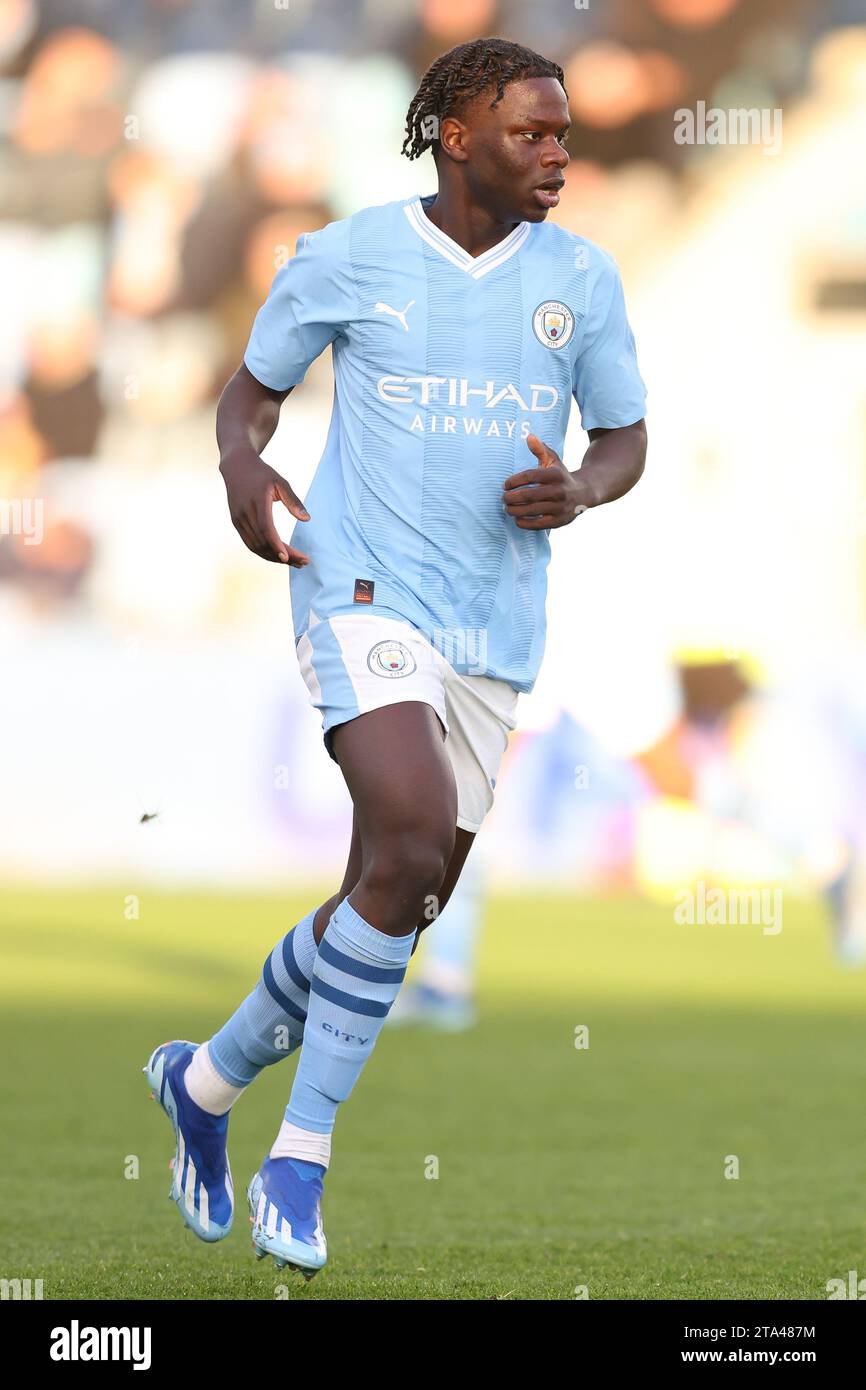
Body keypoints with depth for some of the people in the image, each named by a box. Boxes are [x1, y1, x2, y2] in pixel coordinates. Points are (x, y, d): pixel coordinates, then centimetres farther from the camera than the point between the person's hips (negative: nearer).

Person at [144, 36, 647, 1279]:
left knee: (396, 911, 7)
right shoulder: (347, 259, -2)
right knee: (416, 843, -26)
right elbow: (253, 387, 10)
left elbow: (626, 441, 13)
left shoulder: (581, 278, 5)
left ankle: (208, 1082, 33)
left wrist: (577, 491, -10)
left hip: (494, 635, 5)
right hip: (364, 597, -4)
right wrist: (244, 474, -12)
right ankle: (303, 1150, -13)